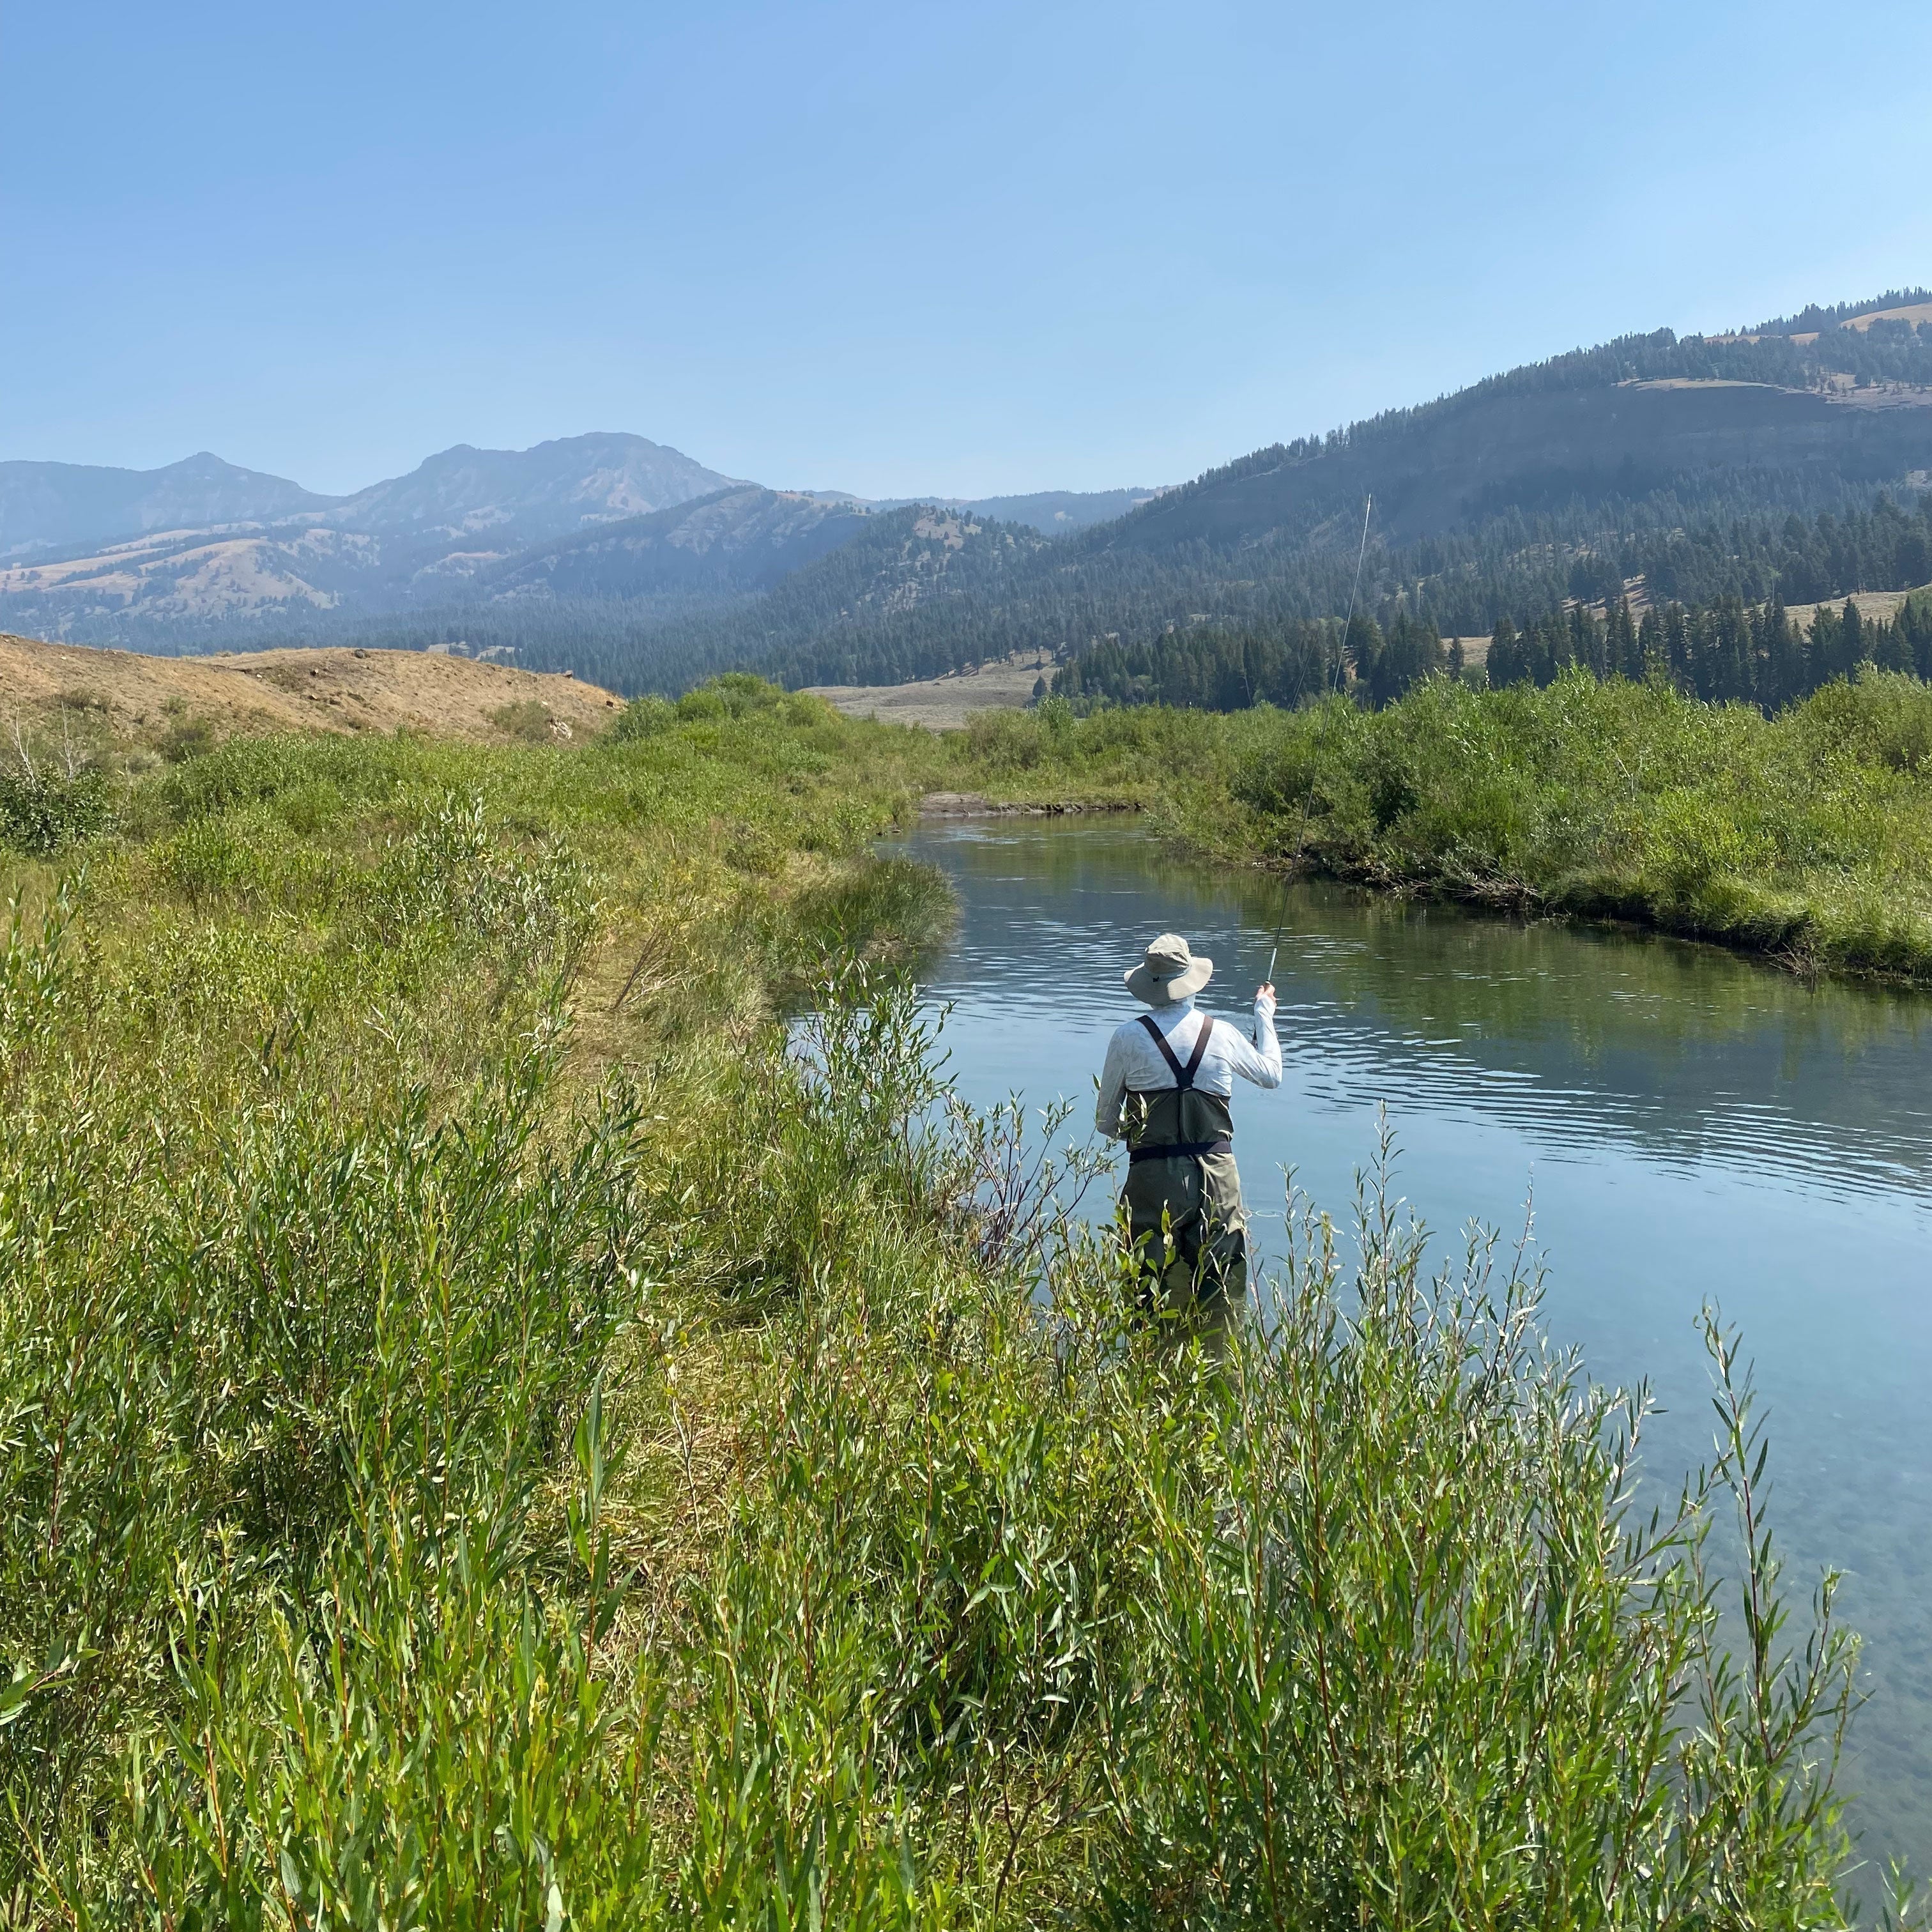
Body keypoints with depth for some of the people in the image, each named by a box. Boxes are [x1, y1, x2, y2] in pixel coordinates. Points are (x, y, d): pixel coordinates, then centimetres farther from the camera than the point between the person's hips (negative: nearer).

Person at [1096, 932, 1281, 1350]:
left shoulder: (1128, 1038, -3)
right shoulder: (1222, 1034, 1)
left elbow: (1106, 1122, 6)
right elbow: (1271, 1073, 21)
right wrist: (1265, 1014, 35)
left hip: (1153, 1178, -1)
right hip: (1217, 1176, 1)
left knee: (1153, 1291, 7)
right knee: (1219, 1285, 8)